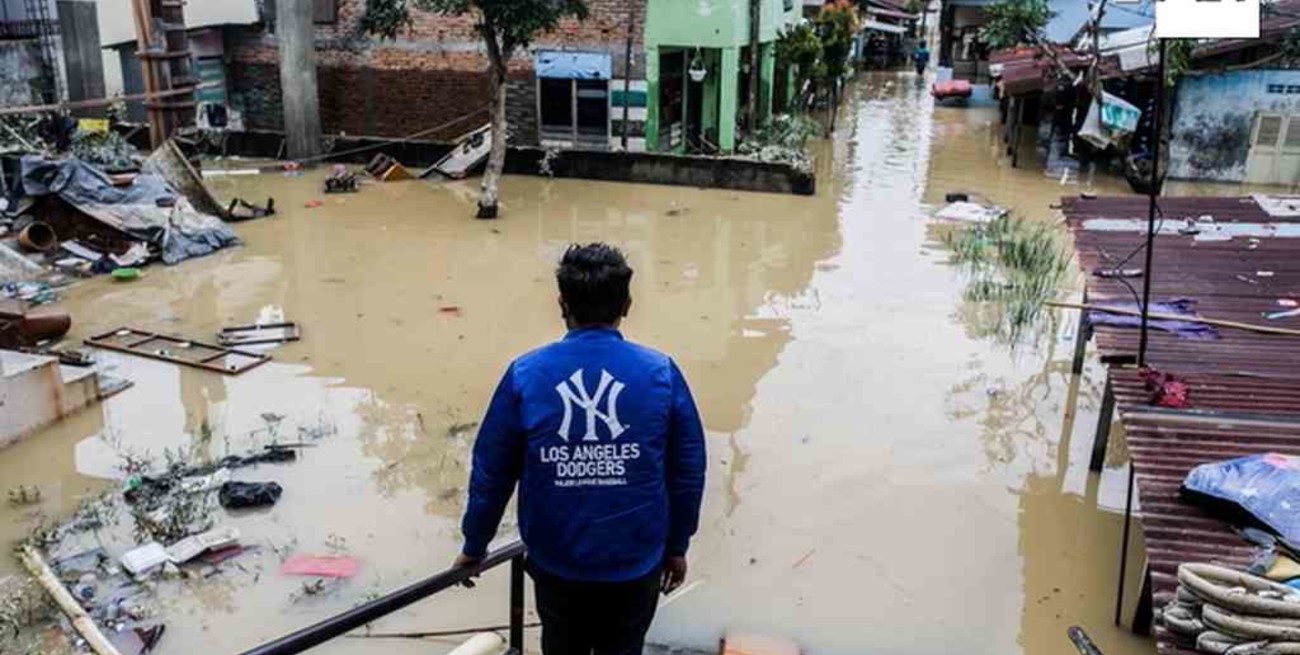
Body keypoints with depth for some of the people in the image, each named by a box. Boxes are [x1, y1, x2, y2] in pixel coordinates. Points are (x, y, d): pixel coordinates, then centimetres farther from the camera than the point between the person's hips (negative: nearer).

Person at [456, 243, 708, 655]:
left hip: (556, 561, 1)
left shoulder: (525, 375, -11)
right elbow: (688, 471, -4)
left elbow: (491, 472, -3)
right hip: (635, 561, -1)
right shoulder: (661, 373, -12)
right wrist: (676, 546, 11)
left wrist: (474, 547, 12)